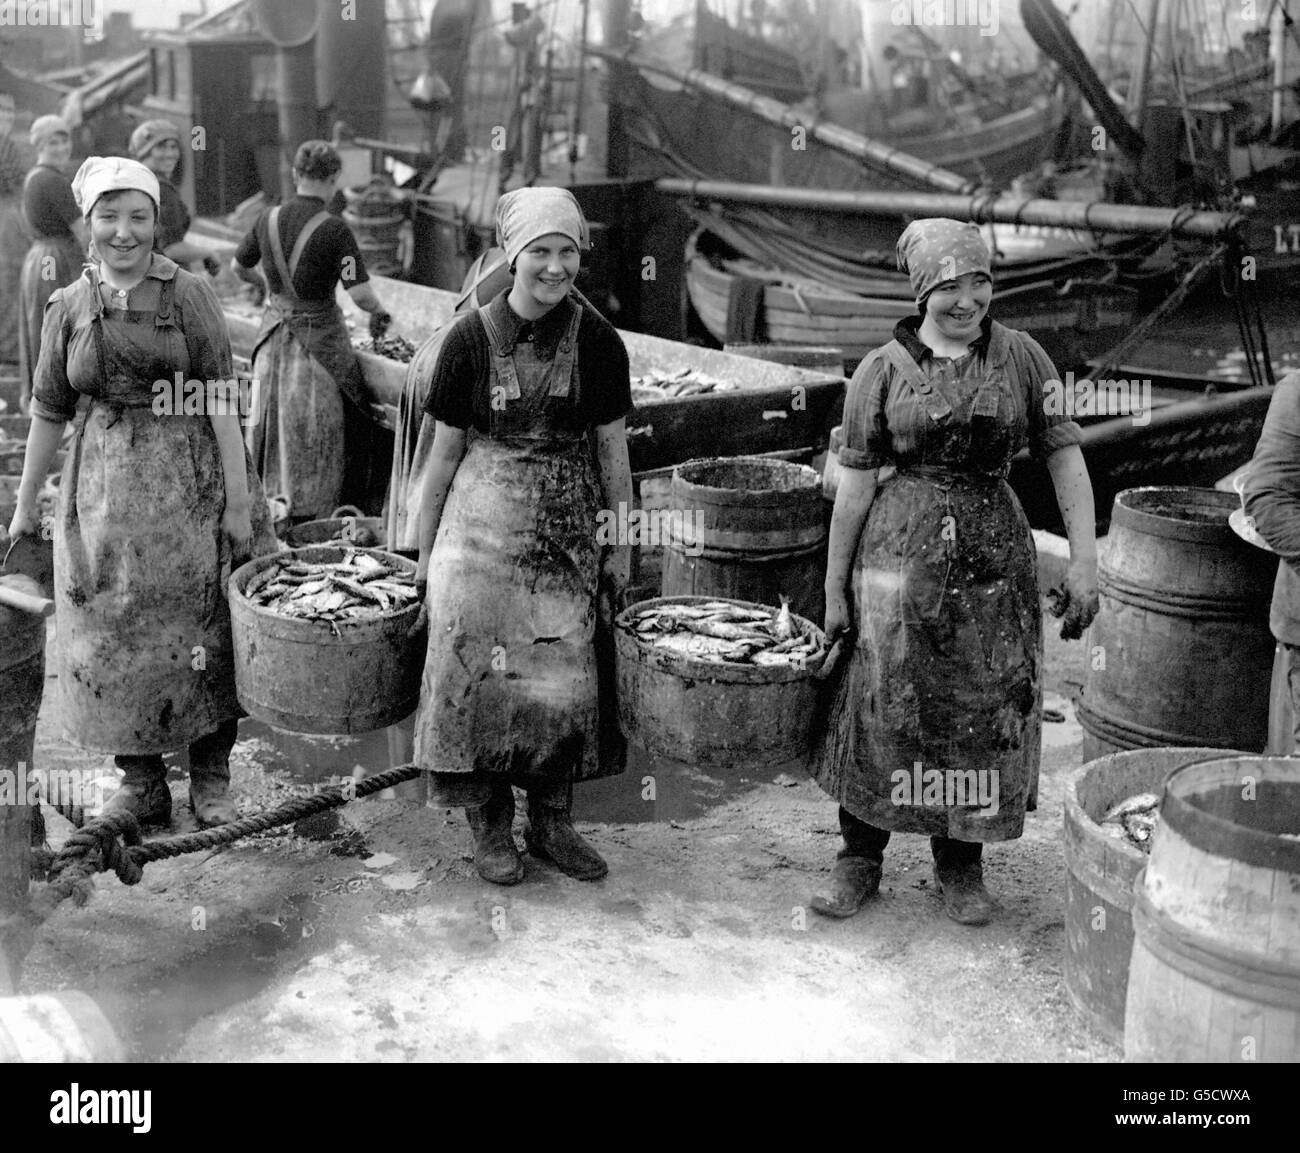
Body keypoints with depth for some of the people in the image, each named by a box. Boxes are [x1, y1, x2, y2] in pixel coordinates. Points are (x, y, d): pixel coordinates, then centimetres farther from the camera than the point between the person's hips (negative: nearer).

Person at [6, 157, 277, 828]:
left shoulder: (188, 294, -4)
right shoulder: (69, 306, 5)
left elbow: (221, 398, -6)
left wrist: (238, 498, -10)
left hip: (190, 478, -3)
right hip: (105, 485, 3)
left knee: (202, 625, 4)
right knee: (114, 632, 6)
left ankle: (211, 779, 18)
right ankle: (141, 783, 20)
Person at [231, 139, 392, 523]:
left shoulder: (268, 219, -1)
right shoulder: (334, 230, -17)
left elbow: (238, 268, 14)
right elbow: (360, 293, -20)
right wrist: (380, 314, 0)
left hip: (274, 338, 5)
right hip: (319, 342, -5)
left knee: (271, 424, 20)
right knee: (314, 434, 8)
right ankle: (306, 515, 16)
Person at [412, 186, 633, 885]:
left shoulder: (598, 342, -2)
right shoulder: (471, 339, -6)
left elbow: (612, 452, 5)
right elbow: (444, 454, 0)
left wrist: (620, 549, 6)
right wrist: (424, 553, 3)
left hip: (568, 532, 2)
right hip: (483, 526, -1)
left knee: (567, 677, 6)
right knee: (484, 672, 2)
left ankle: (553, 822, 24)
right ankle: (489, 826, 19)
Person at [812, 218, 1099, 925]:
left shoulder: (1022, 359, 3)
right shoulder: (884, 371, 0)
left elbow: (1065, 457, 4)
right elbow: (855, 483, 2)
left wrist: (1084, 560, -4)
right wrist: (834, 588, 3)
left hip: (996, 556, 2)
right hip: (902, 550, -1)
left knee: (986, 708, 7)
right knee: (883, 704, 2)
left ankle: (960, 863, 24)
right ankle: (860, 858, 18)